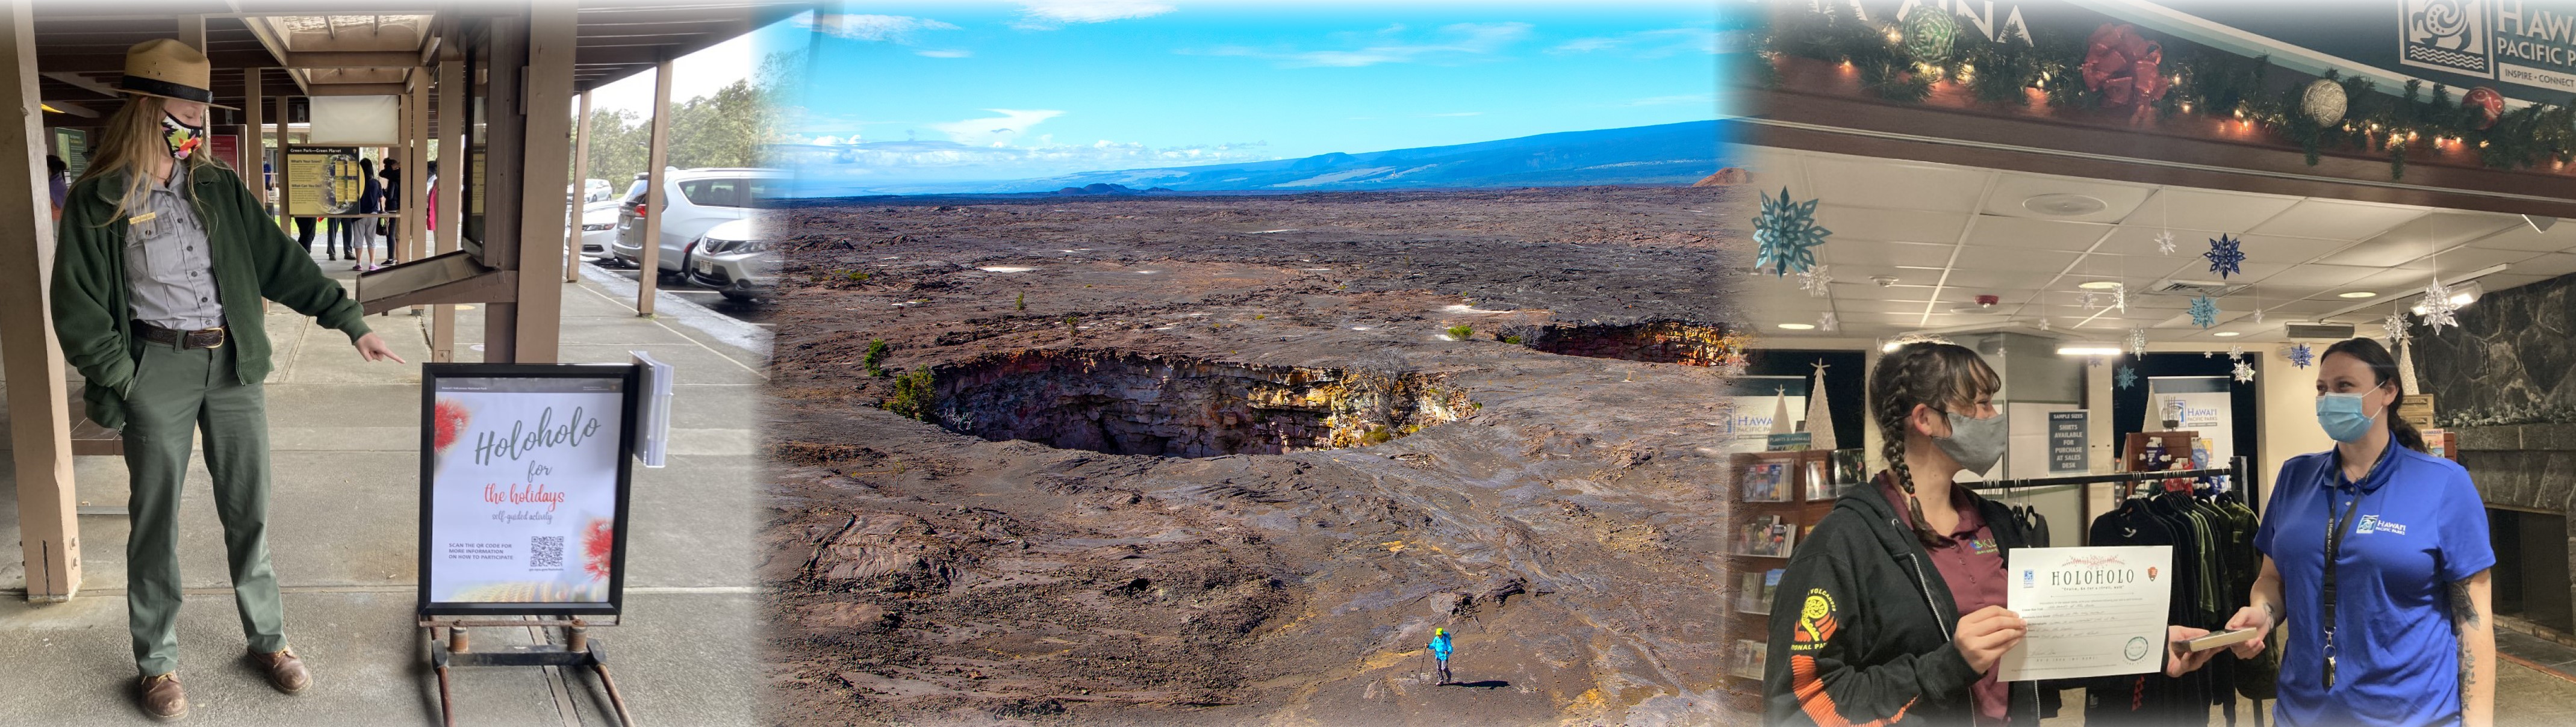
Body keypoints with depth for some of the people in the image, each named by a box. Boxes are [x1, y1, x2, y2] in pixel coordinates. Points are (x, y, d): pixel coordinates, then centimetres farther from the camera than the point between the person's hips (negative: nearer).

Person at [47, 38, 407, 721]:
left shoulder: (218, 185, 7)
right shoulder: (98, 201, -6)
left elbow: (280, 262, 8)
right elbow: (77, 309, -5)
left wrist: (351, 322, 4)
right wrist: (123, 382, -10)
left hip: (232, 363, 4)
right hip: (157, 369, -4)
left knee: (249, 511, 10)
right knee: (155, 519, 6)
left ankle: (268, 639, 23)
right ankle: (157, 665, 18)